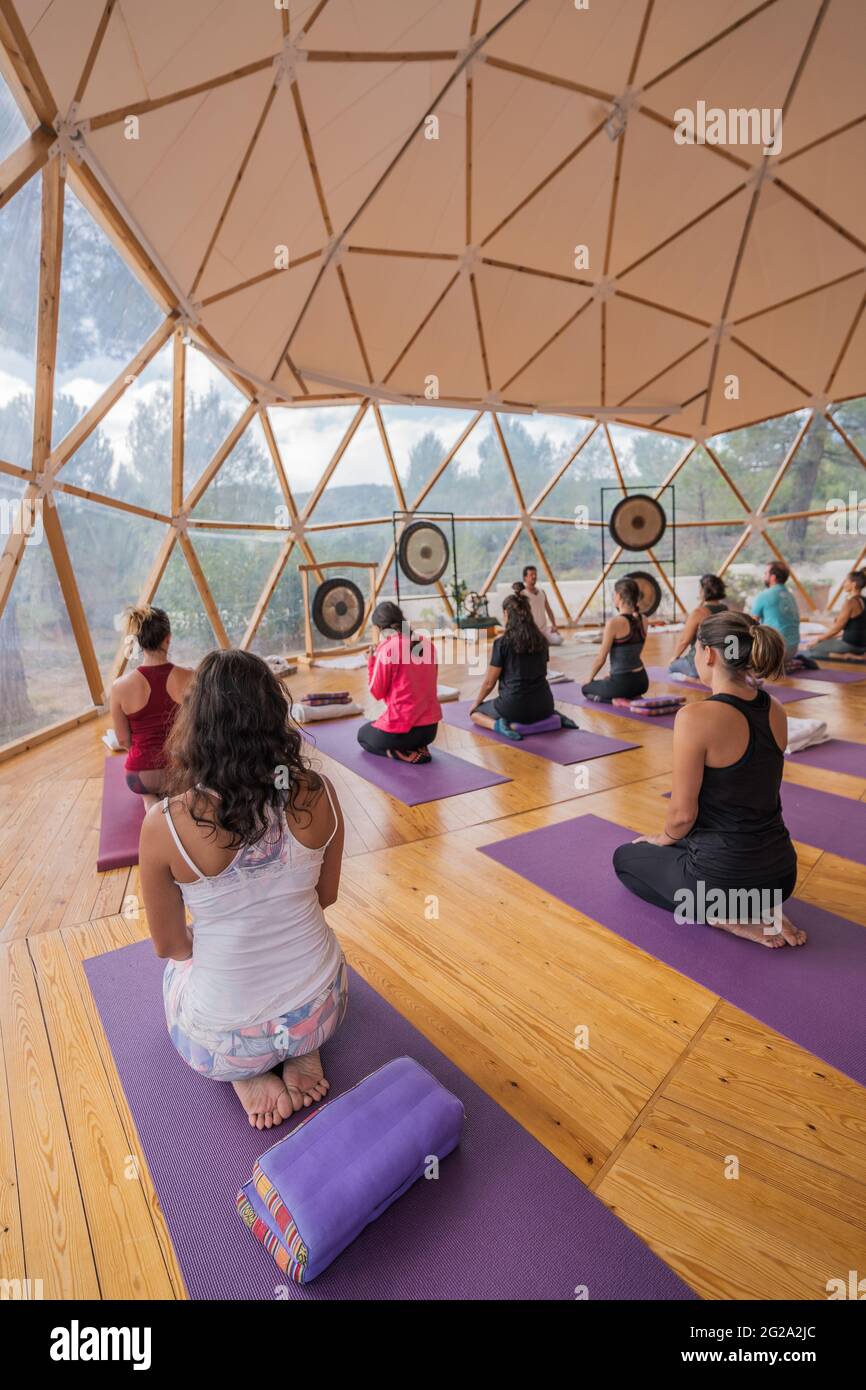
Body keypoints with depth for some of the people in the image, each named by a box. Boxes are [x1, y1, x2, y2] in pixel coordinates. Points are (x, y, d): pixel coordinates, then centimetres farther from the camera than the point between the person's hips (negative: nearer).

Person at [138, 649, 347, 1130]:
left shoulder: (164, 824, -23)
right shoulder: (318, 795, -17)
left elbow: (170, 946, -7)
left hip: (223, 1039, -1)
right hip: (321, 1010, 2)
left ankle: (247, 1075, 13)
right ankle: (302, 1052, 14)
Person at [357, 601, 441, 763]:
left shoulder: (387, 648, -15)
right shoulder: (427, 643, 3)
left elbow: (377, 693, -7)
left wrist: (371, 662, 2)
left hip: (403, 730, -6)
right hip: (431, 727, 7)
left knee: (363, 735, 27)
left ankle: (403, 754, 0)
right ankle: (418, 748, 10)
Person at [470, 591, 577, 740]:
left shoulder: (502, 642, -11)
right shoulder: (541, 640, 5)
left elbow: (489, 682, -5)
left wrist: (476, 703, 14)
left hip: (514, 707, -5)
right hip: (543, 705, 5)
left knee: (475, 712, 21)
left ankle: (499, 725, -9)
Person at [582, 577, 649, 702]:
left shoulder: (614, 623, -19)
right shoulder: (643, 620, 3)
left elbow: (601, 658, -11)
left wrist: (589, 679, 6)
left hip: (622, 683, -7)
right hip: (642, 680, 7)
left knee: (586, 688, 21)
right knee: (609, 682, 38)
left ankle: (616, 700, -2)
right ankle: (632, 697, 12)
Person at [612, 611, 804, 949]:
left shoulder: (696, 717, -25)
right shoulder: (775, 710, 0)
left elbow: (683, 814, -18)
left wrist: (663, 839, 6)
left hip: (724, 878, -7)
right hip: (779, 872, 7)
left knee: (625, 858, 22)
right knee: (685, 843, 36)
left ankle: (723, 915, 3)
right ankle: (760, 909, 13)